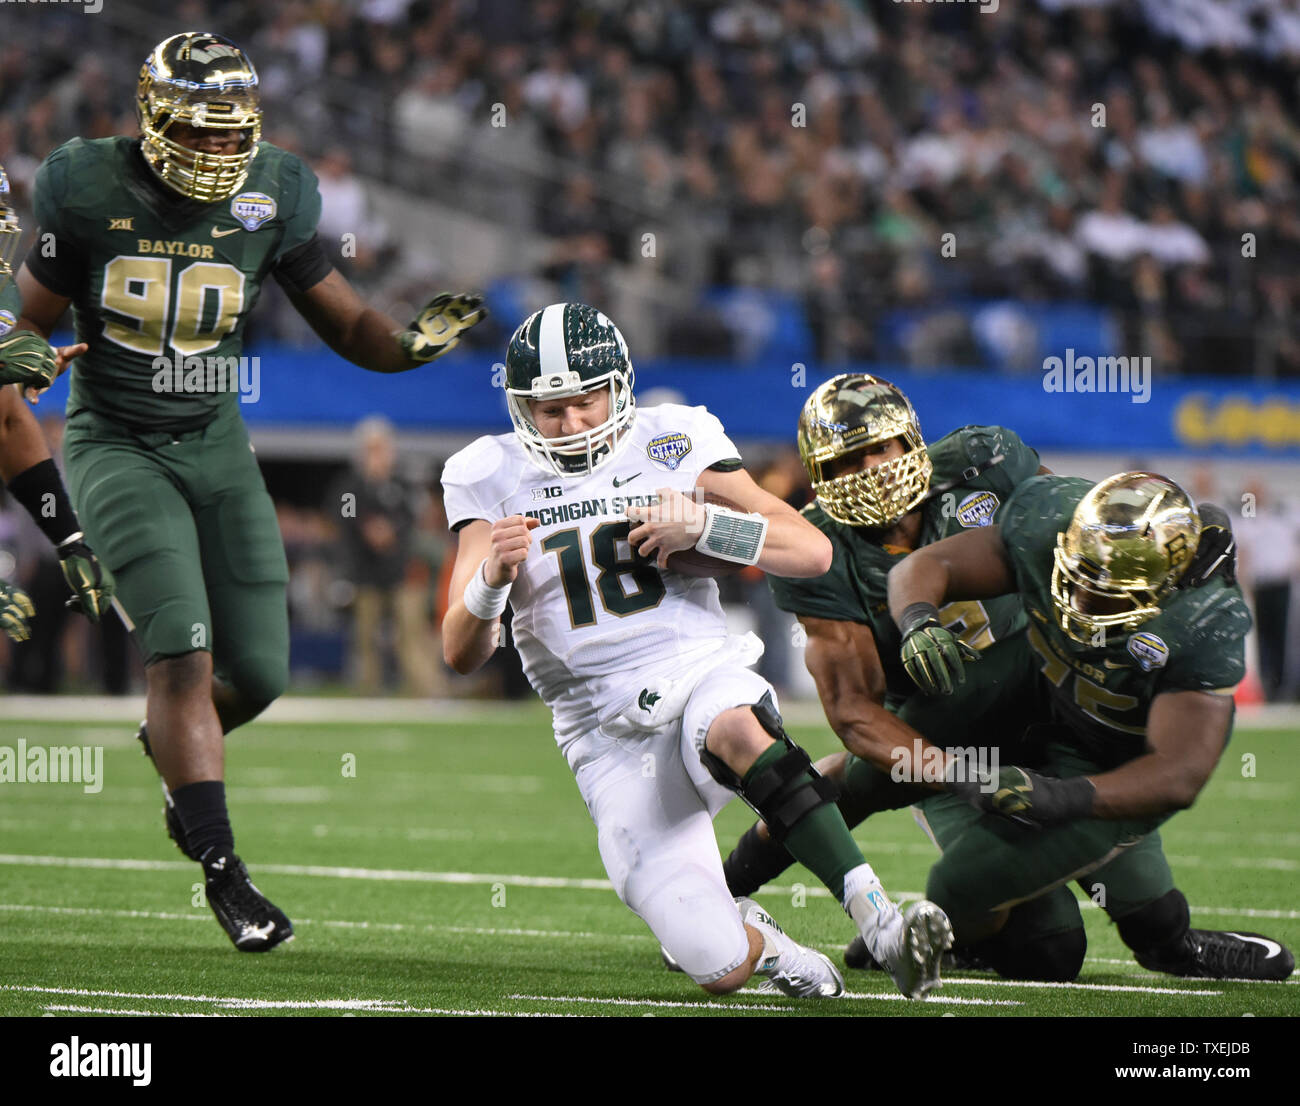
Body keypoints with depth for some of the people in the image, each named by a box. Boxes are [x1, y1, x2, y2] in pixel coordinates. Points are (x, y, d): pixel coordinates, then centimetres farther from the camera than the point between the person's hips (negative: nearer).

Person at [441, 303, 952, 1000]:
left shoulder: (672, 442, 4)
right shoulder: (495, 479, 5)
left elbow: (812, 551, 0)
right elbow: (462, 655, 1)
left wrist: (702, 527, -15)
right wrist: (491, 579, -20)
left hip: (700, 676, 0)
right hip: (606, 732, 0)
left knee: (735, 730, -42)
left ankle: (878, 921, -41)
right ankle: (753, 940, 20)